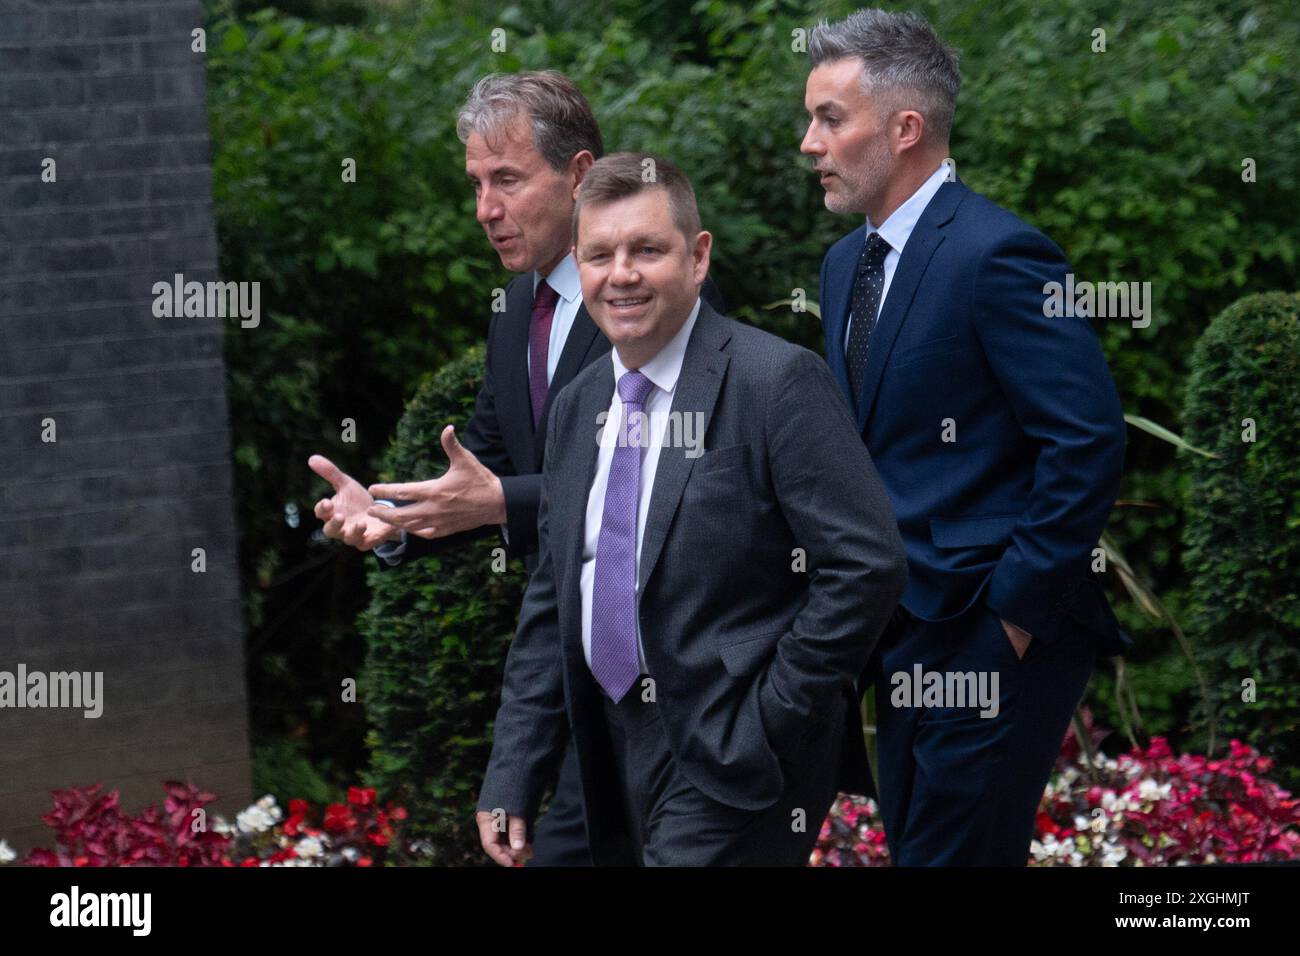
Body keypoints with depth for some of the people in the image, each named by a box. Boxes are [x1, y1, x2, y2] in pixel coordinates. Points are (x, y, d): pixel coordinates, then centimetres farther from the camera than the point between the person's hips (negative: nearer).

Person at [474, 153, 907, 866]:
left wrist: (769, 723, -15)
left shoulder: (778, 380, -11)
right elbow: (552, 598, 15)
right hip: (619, 765, 7)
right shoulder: (576, 408, 11)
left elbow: (868, 566, -16)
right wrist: (511, 780, 8)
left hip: (734, 762, -7)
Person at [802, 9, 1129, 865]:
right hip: (905, 635, 9)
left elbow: (1089, 442, -20)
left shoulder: (998, 256, -16)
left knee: (954, 853, -9)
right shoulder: (848, 263, 13)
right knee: (911, 847, 14)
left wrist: (1016, 610, -18)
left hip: (993, 639, -9)